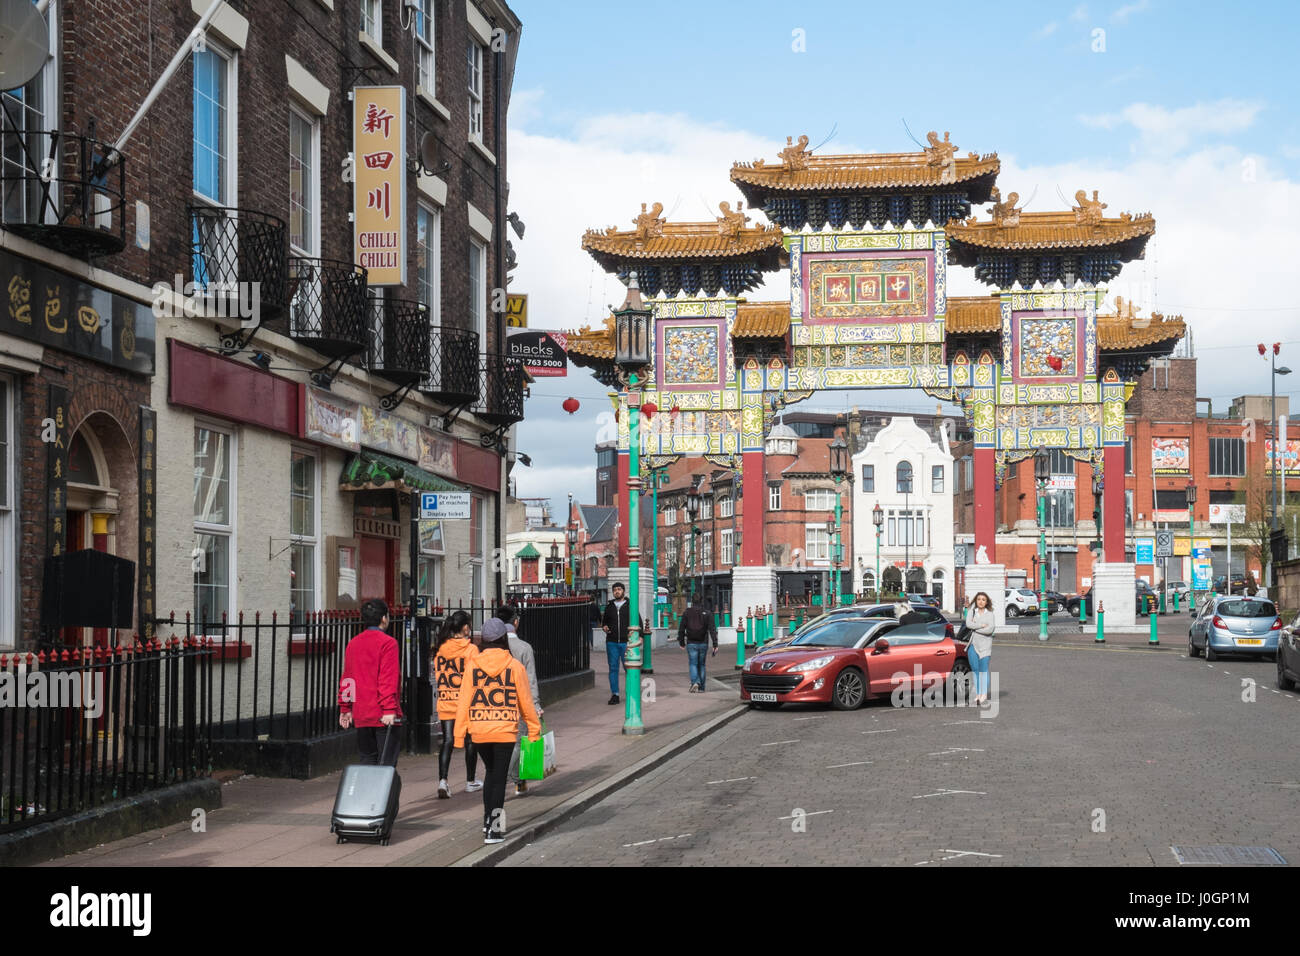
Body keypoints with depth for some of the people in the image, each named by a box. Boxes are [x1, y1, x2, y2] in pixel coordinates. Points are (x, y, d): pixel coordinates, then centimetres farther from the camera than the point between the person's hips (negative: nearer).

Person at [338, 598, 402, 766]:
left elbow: (346, 678, 15)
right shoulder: (387, 642, -9)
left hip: (360, 715, 6)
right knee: (386, 762, -6)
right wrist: (389, 709, -17)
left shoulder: (352, 643, 11)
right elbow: (388, 679, -15)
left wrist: (345, 709, 20)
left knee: (367, 759, 13)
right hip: (382, 715, -6)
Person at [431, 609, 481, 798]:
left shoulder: (440, 649, 3)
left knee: (447, 741, 3)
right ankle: (470, 782, 22)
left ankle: (442, 780, -14)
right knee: (470, 741, 11)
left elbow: (436, 678, 9)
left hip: (445, 703, 3)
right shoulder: (470, 649, -10)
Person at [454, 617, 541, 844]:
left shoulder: (472, 666, -3)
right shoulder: (514, 666, -6)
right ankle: (493, 830, 2)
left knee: (491, 772, 23)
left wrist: (459, 734, 3)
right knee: (499, 776, 4)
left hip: (479, 730, 2)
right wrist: (534, 728, 12)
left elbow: (464, 701, -2)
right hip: (505, 731, -2)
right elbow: (526, 701, 0)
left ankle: (488, 819, 25)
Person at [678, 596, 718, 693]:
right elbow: (713, 629, -6)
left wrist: (681, 642, 13)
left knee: (693, 664, 1)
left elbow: (681, 629, 1)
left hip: (691, 644, -2)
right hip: (703, 644, 2)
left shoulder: (686, 613, 0)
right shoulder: (706, 613, 2)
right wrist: (715, 645, -9)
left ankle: (695, 683, -23)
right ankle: (701, 687, 12)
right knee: (701, 665, 12)